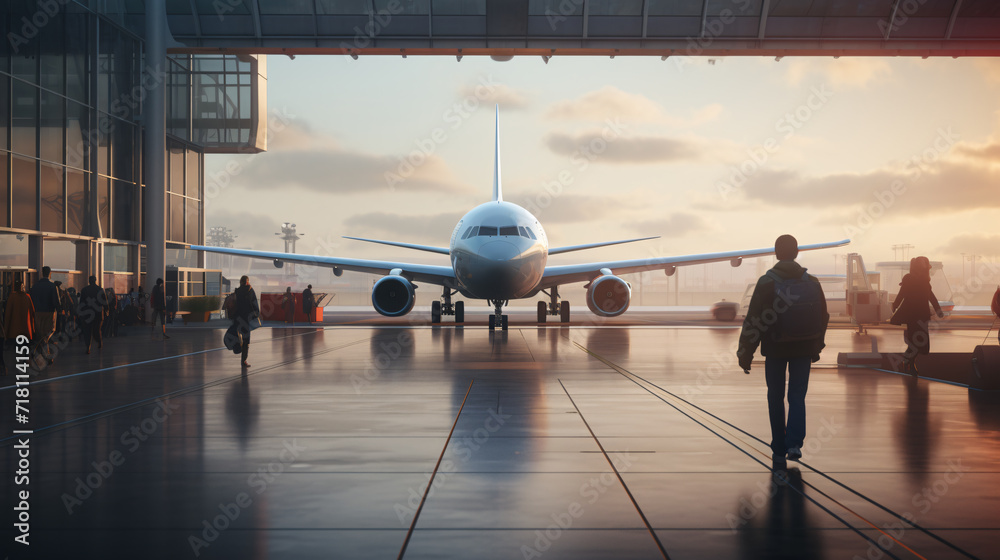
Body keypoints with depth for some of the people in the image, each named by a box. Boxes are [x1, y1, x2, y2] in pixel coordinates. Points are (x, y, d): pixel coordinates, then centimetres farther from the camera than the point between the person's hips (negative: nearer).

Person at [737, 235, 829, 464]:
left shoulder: (766, 283, -11)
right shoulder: (812, 283, 0)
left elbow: (753, 320, -11)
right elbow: (822, 318, 7)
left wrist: (745, 353, -5)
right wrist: (815, 348, 20)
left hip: (775, 350, -2)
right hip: (803, 350, 2)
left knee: (775, 398, 11)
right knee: (797, 396, 8)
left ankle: (779, 450, 15)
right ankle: (794, 443, -11)